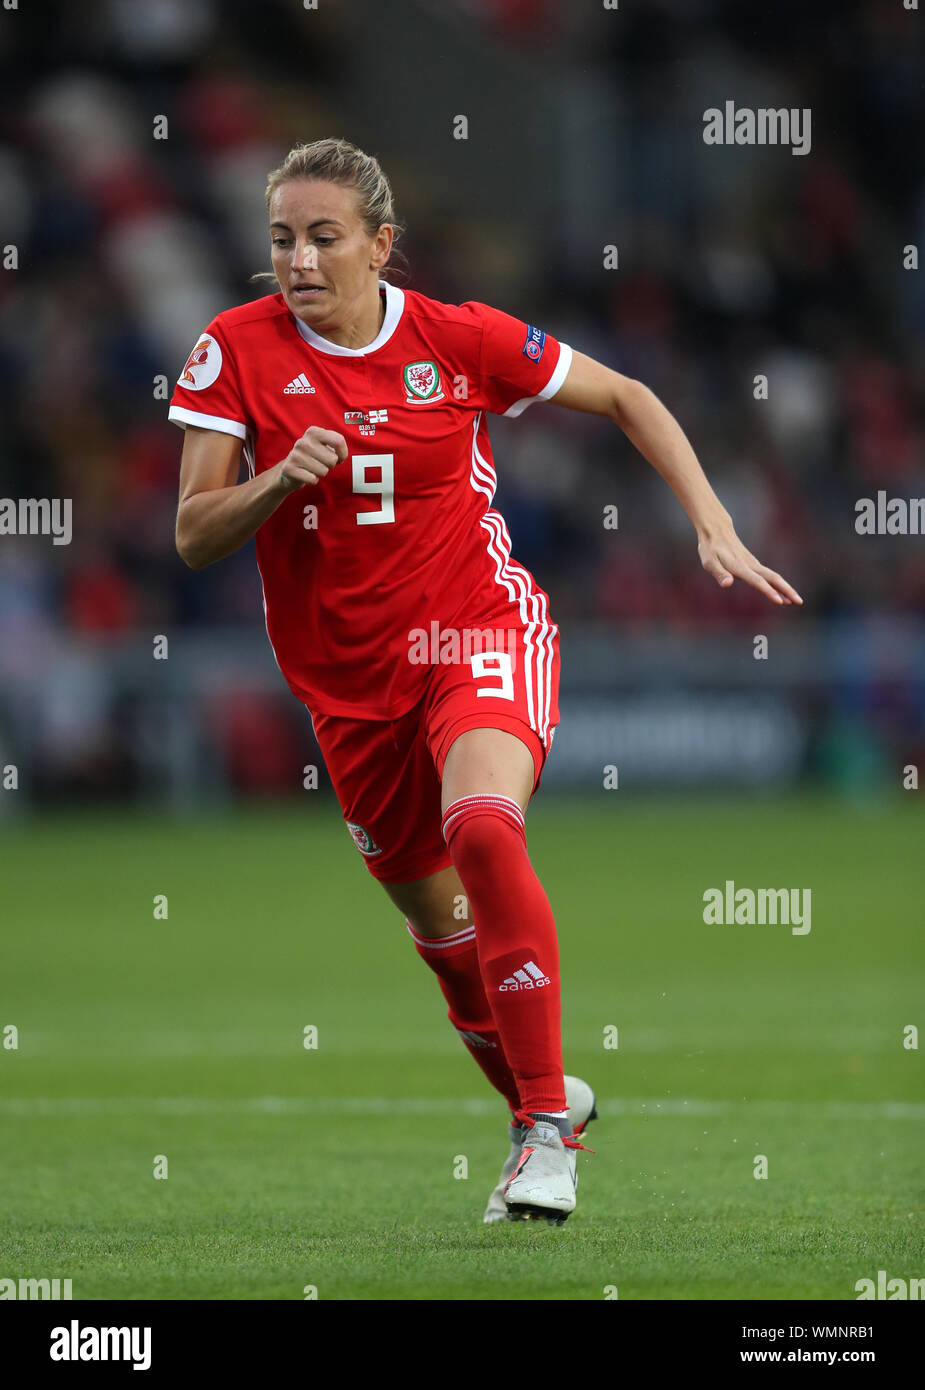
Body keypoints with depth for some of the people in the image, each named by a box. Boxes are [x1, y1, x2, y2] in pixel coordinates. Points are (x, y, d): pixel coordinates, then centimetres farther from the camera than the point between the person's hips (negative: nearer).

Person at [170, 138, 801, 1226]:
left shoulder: (461, 340, -9)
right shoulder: (236, 351, -7)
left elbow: (625, 399, 4)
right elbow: (193, 535, -8)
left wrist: (713, 527, -4)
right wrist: (279, 479, -27)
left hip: (480, 632, -3)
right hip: (347, 676, 3)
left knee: (481, 826, -31)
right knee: (432, 914, 12)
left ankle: (545, 1121, -25)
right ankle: (543, 1101, 38)